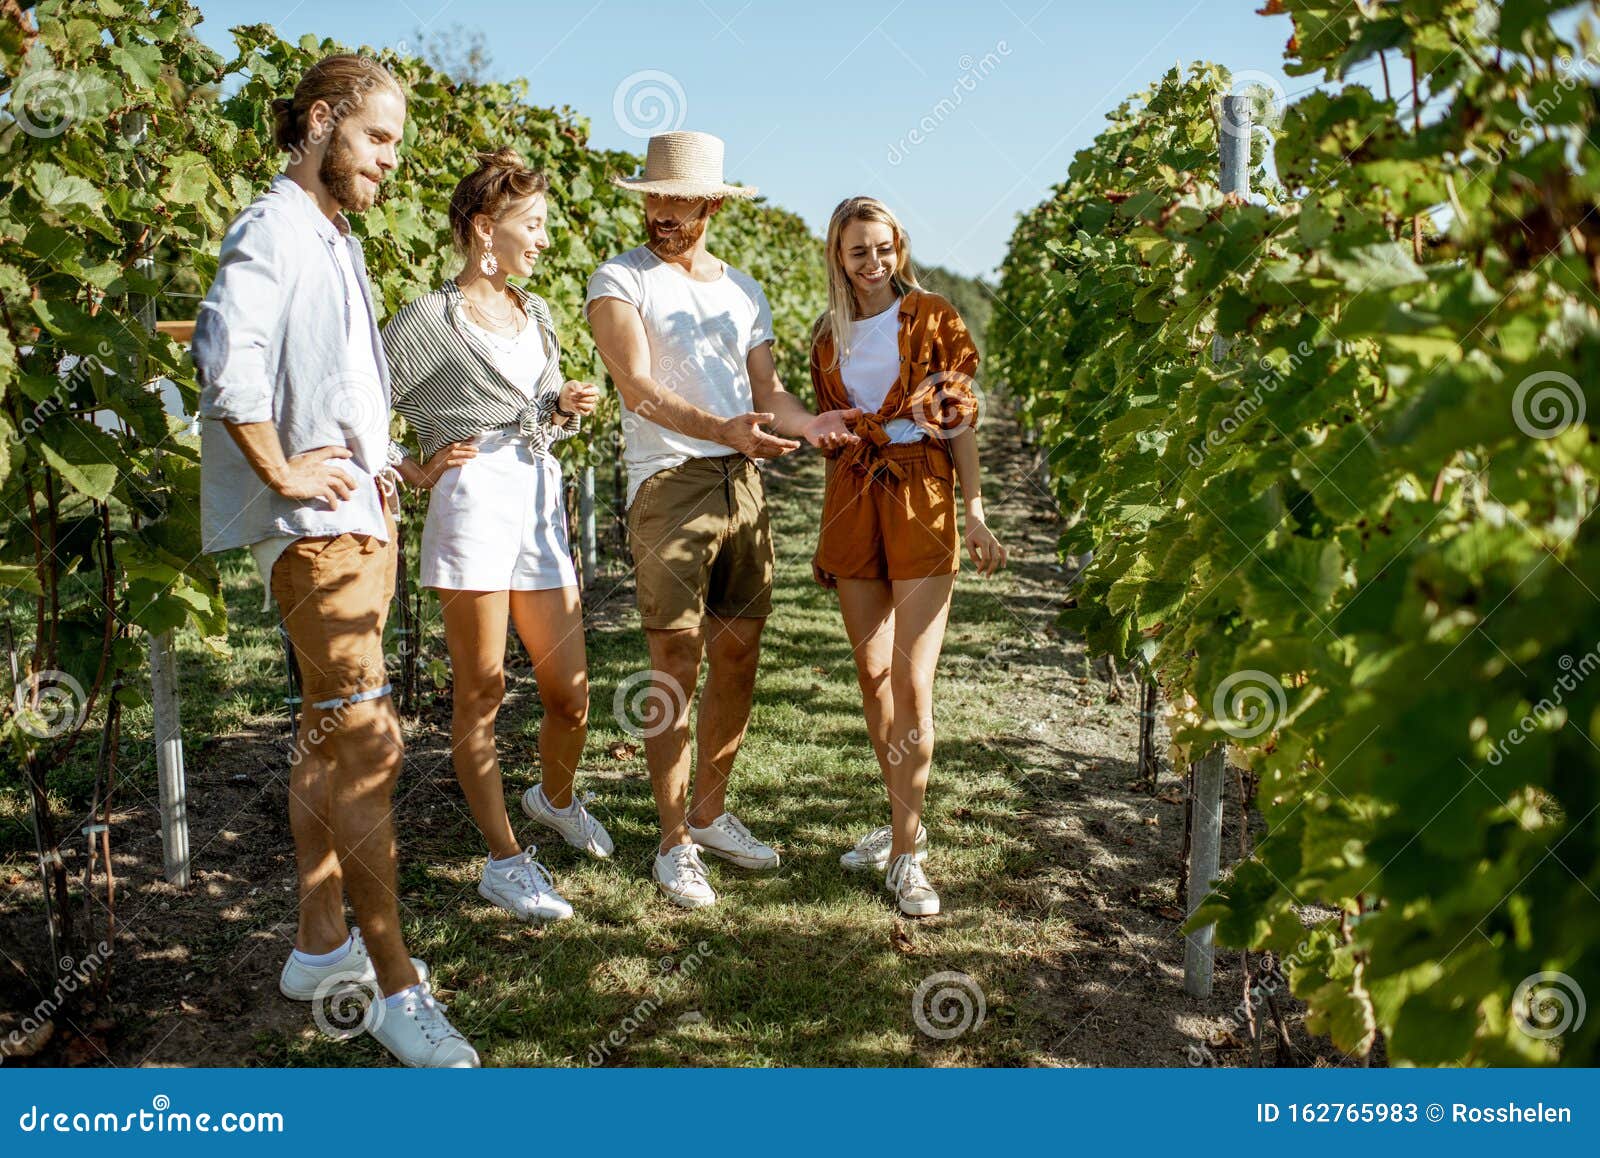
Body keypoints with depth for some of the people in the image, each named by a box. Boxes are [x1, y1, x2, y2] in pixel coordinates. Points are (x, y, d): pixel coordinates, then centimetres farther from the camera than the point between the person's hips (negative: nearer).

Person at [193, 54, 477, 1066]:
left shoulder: (338, 241, 19)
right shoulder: (273, 231, -11)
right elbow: (227, 359, -27)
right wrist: (282, 473, -20)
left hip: (362, 516, 10)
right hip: (317, 527, -10)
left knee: (332, 738, 14)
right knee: (365, 747, -11)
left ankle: (321, 946, 26)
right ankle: (395, 989, -5)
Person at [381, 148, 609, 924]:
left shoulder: (535, 314, 19)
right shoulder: (428, 320, -2)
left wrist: (567, 408, 6)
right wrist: (414, 472, -5)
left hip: (542, 498, 6)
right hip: (474, 502, -6)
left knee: (570, 693, 7)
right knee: (482, 692, 0)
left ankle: (556, 798, 37)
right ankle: (505, 859, 9)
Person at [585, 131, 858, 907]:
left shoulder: (744, 291, 16)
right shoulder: (621, 280, -2)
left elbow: (767, 392, 13)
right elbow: (639, 387, -16)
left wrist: (805, 424, -10)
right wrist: (721, 429, -32)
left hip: (743, 485, 6)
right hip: (669, 485, -6)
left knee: (738, 654, 10)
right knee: (676, 664, -5)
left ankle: (710, 814, 26)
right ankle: (674, 843, 7)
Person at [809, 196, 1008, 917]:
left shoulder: (932, 318, 1)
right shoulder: (830, 335, 13)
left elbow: (959, 420, -1)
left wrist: (975, 514, -8)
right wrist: (827, 534, 17)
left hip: (920, 497, -4)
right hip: (852, 502, 4)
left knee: (912, 681, -9)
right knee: (872, 674, 8)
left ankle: (907, 856, -1)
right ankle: (903, 823, 23)